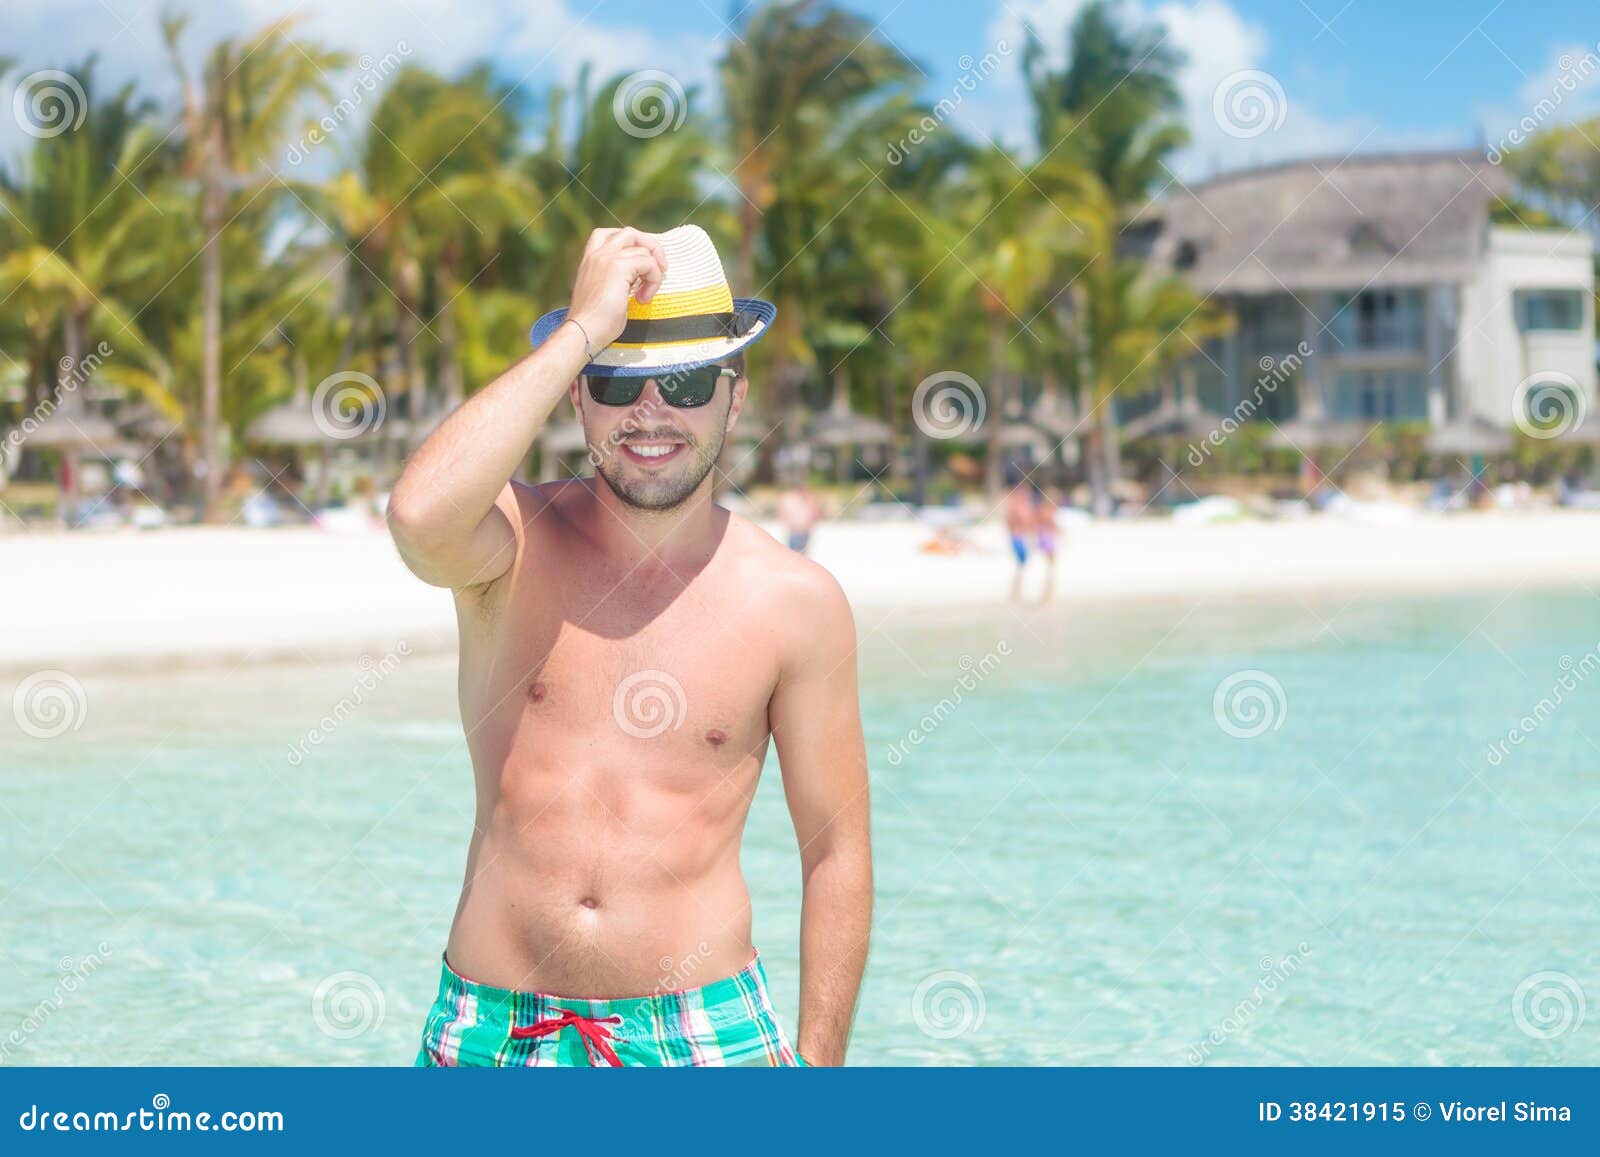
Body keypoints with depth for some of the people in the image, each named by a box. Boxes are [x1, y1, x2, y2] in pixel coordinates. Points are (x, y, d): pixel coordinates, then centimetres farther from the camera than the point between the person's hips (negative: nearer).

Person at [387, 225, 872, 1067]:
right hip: (493, 1032, 0)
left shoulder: (796, 603, -1)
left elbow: (836, 852, 3)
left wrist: (818, 1063, -2)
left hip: (707, 1032, 0)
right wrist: (583, 329, -20)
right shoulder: (517, 544, -2)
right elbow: (420, 518, -27)